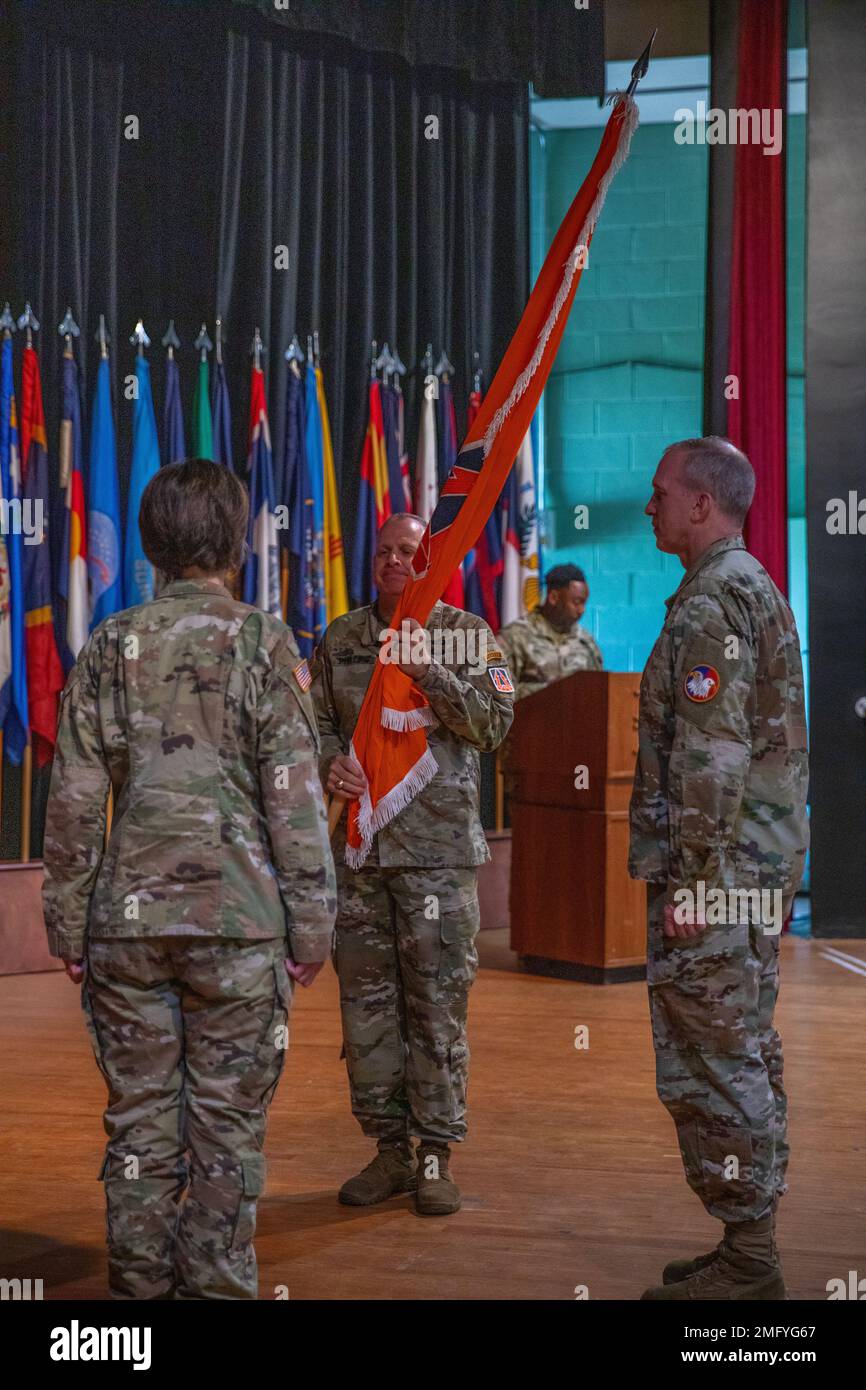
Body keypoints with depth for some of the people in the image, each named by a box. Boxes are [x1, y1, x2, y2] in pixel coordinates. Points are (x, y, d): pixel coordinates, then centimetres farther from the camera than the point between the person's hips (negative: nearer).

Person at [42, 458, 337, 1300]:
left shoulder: (110, 647, 3)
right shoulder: (263, 644, -4)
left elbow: (74, 800, 3)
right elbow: (295, 797, -6)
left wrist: (68, 923, 10)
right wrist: (311, 921, 0)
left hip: (129, 919, 3)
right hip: (238, 919, -2)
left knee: (138, 1126, 10)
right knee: (226, 1130, 5)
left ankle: (139, 1287, 17)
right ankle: (216, 1286, 10)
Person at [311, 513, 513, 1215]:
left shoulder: (467, 634, 4)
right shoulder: (340, 639, 13)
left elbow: (494, 722, -6)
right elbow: (317, 721, 13)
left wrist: (428, 671, -16)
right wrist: (330, 763, -8)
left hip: (438, 848, -3)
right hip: (357, 845, 4)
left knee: (437, 1005, -1)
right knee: (366, 1003, 7)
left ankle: (437, 1156, 9)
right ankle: (390, 1149, 19)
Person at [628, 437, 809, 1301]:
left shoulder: (708, 606, -15)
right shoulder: (762, 590, 16)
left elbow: (711, 759, -22)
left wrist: (693, 880, -19)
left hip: (714, 871, -10)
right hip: (765, 866, 10)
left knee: (709, 1065, -4)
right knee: (748, 1056, 15)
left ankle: (744, 1262, 3)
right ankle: (753, 1248, 24)